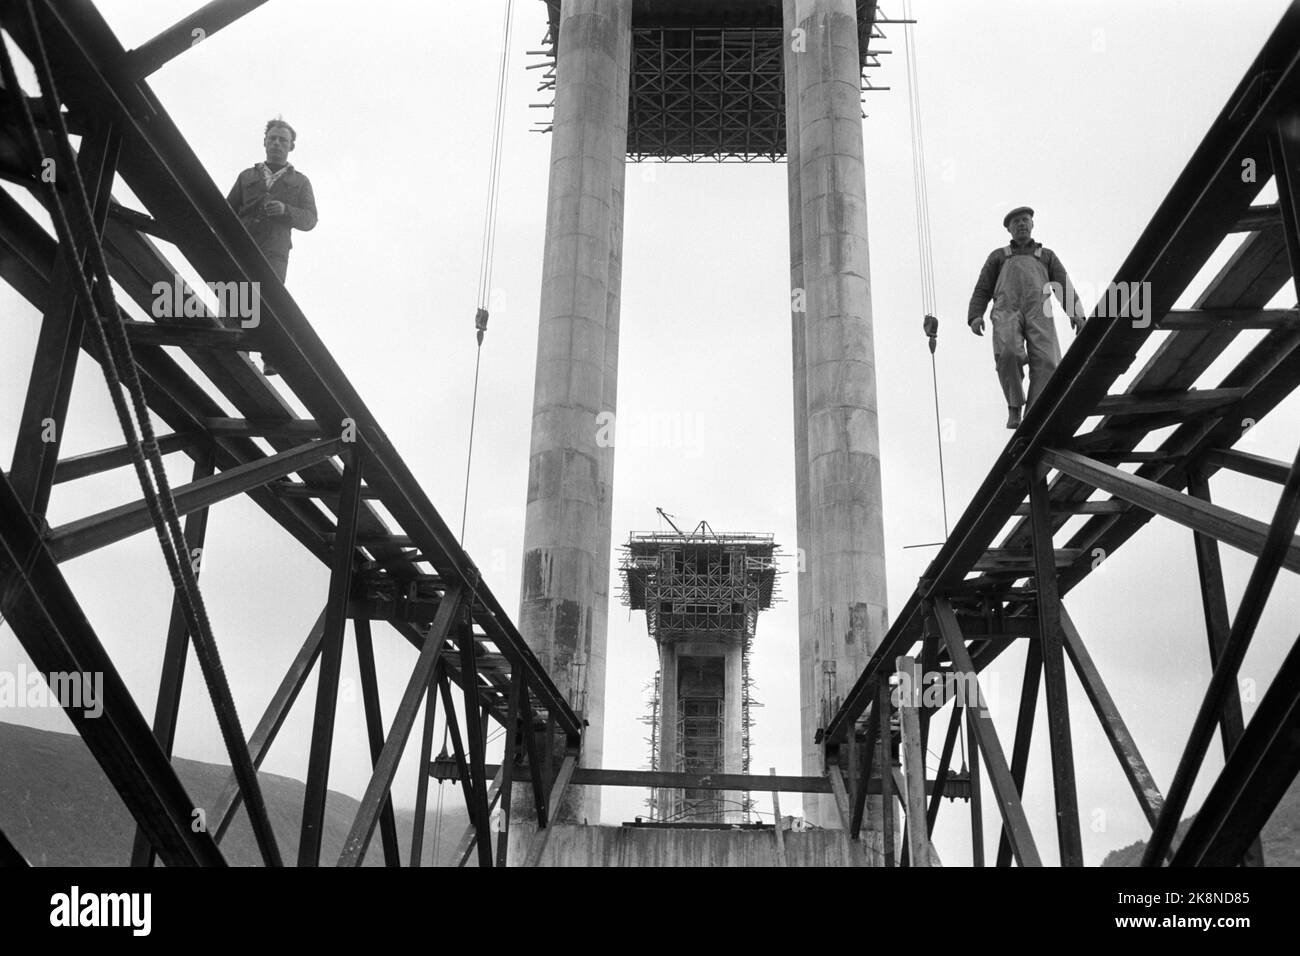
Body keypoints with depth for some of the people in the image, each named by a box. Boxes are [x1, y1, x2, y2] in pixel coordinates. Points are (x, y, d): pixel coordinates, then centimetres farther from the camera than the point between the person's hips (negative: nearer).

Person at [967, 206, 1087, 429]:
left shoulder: (1047, 256, 32)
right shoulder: (998, 256, 31)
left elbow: (1065, 287, 18)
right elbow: (982, 290, 19)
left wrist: (1077, 315, -2)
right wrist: (975, 316, -3)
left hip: (1038, 313, 1)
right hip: (1007, 312, -1)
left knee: (1045, 363, -24)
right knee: (1008, 354, -32)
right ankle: (1014, 407, -14)